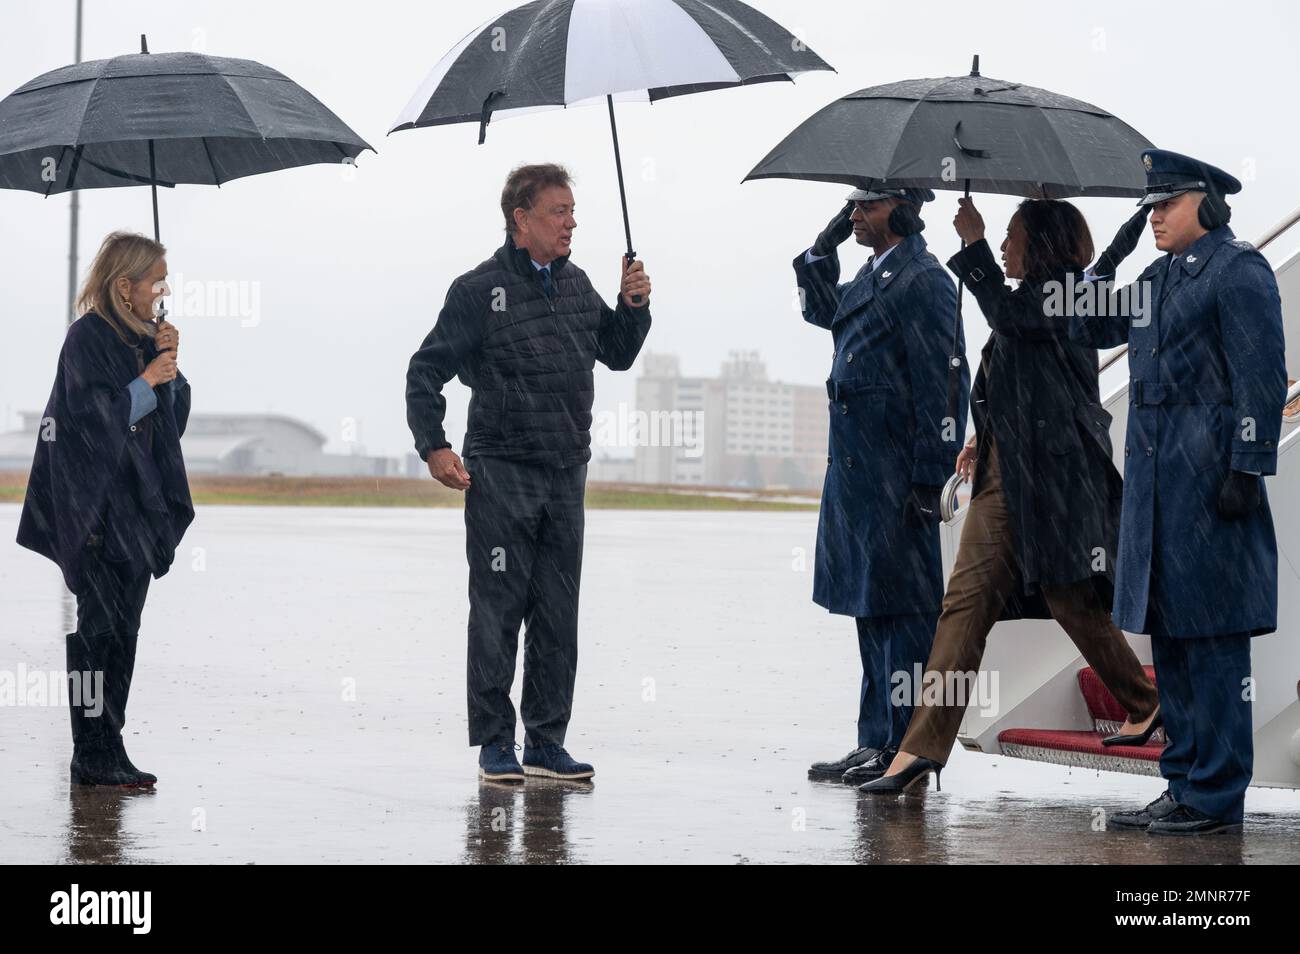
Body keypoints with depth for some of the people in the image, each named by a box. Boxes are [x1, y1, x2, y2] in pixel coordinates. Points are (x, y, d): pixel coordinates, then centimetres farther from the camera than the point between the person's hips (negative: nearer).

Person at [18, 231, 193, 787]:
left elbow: (174, 417, 15)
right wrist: (148, 379, -13)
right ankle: (95, 758, -7)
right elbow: (98, 417, -16)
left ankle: (104, 755, 12)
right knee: (103, 631, -9)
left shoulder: (143, 338, 14)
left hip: (137, 506, 8)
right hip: (98, 507, -8)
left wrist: (168, 364, 0)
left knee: (119, 631, 8)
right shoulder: (88, 338, -10)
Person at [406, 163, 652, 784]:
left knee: (558, 615, 6)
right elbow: (426, 371, -4)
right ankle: (495, 744, 5)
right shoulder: (479, 290, -6)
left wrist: (633, 307, 4)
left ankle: (547, 742, 12)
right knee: (498, 611, -2)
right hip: (499, 474, -5)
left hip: (565, 475, 6)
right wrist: (433, 446, -13)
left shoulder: (576, 285, 12)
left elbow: (618, 355, 22)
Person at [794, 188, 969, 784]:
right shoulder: (873, 278, 16)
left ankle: (904, 750, -3)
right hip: (857, 471, 10)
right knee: (871, 607, 13)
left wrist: (930, 479, -19)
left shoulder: (923, 283, -12)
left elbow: (944, 387, -16)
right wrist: (824, 248, 19)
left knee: (901, 609, -6)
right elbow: (822, 310, 36)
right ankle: (878, 743, 20)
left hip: (899, 476, -10)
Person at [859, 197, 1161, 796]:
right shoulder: (1034, 298, 19)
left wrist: (974, 245, -19)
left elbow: (1006, 312, -26)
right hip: (1004, 473, 9)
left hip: (1052, 475, -9)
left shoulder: (1063, 291, -7)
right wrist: (986, 435, 17)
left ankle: (1145, 702, 25)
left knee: (1071, 598, 2)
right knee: (969, 597, -1)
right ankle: (923, 748, -4)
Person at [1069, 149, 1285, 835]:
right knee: (1167, 634, 11)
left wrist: (1249, 470, -18)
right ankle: (1184, 784, 18)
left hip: (1210, 477, -9)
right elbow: (1087, 330, 29)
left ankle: (1215, 797, -3)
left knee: (1212, 636, -6)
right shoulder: (1158, 278, 19)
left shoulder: (1238, 270, -7)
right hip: (1155, 479, 9)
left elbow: (1263, 379, -13)